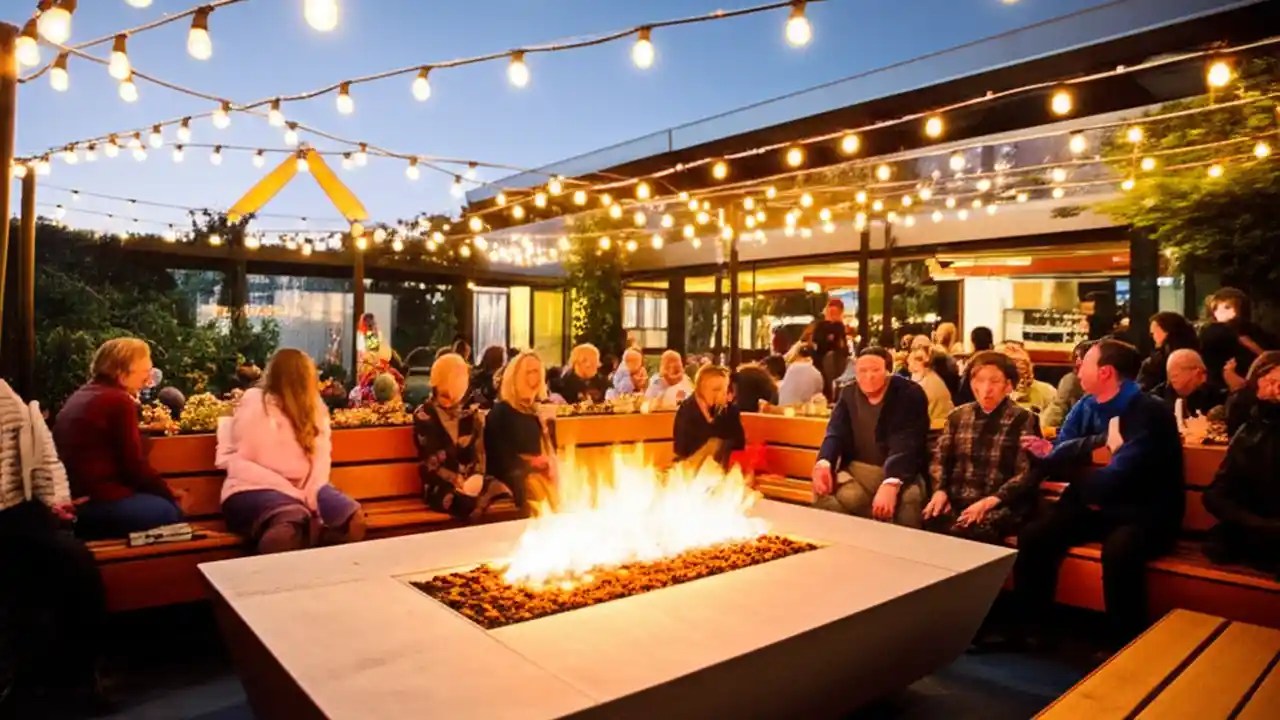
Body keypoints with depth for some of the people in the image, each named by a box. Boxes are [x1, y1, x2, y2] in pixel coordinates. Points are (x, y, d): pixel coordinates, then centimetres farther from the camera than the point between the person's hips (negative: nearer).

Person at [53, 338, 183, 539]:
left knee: (164, 502, 13)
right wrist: (171, 495, -2)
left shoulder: (81, 395, 18)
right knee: (172, 510, -5)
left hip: (73, 499, 10)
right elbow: (135, 465, -12)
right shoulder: (119, 401, -12)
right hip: (98, 503, -10)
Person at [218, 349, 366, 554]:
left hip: (302, 489, 5)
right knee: (290, 524, -38)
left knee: (354, 517, -21)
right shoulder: (254, 405, -5)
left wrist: (312, 494, -17)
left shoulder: (313, 408, 12)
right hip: (254, 490, -5)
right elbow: (240, 465, -11)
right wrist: (290, 492, -19)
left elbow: (321, 455, 1)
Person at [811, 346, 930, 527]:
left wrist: (891, 483, -36)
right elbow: (836, 433, 0)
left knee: (907, 502, -35)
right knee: (824, 497, -25)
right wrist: (823, 462, -24)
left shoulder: (910, 394, -5)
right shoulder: (849, 394, 10)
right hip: (856, 470, 3)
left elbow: (906, 443, -18)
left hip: (899, 473, -3)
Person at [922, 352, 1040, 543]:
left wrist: (989, 501, -19)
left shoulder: (1023, 420, 3)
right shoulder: (958, 416, 15)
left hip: (1002, 505, -3)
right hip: (956, 500, 3)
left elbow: (1027, 474, -5)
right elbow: (939, 459, 16)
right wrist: (940, 490, -5)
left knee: (967, 531, -35)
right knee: (926, 522, -29)